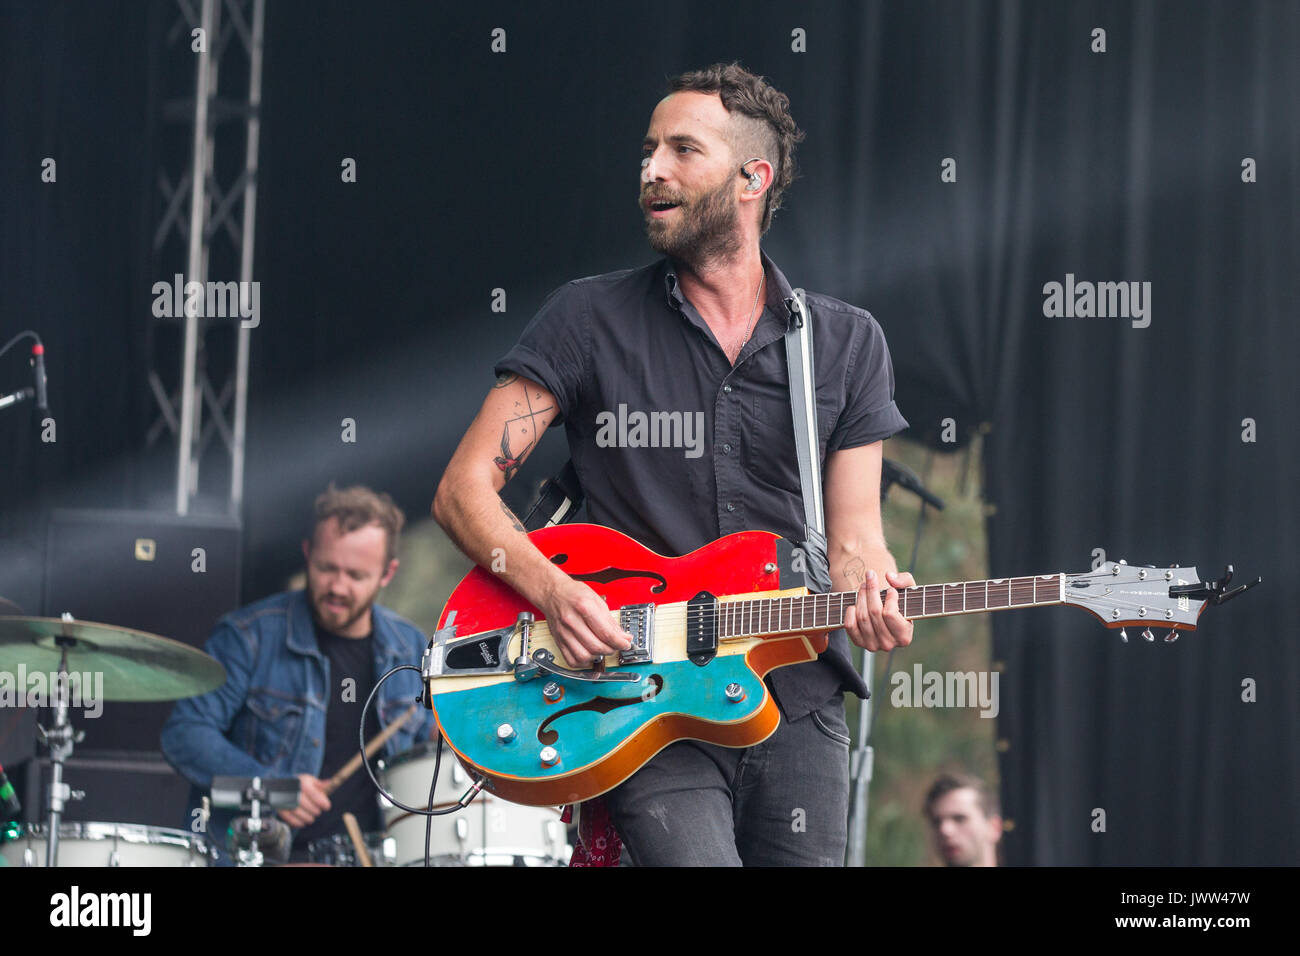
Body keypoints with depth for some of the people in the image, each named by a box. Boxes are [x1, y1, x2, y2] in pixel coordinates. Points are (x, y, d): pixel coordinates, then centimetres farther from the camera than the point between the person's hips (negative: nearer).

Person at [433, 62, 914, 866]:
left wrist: (868, 591, -18)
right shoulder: (591, 318, 4)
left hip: (797, 705, 3)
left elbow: (853, 535, 7)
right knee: (693, 853, -25)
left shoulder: (848, 343, 10)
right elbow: (465, 489, 2)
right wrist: (550, 589, -17)